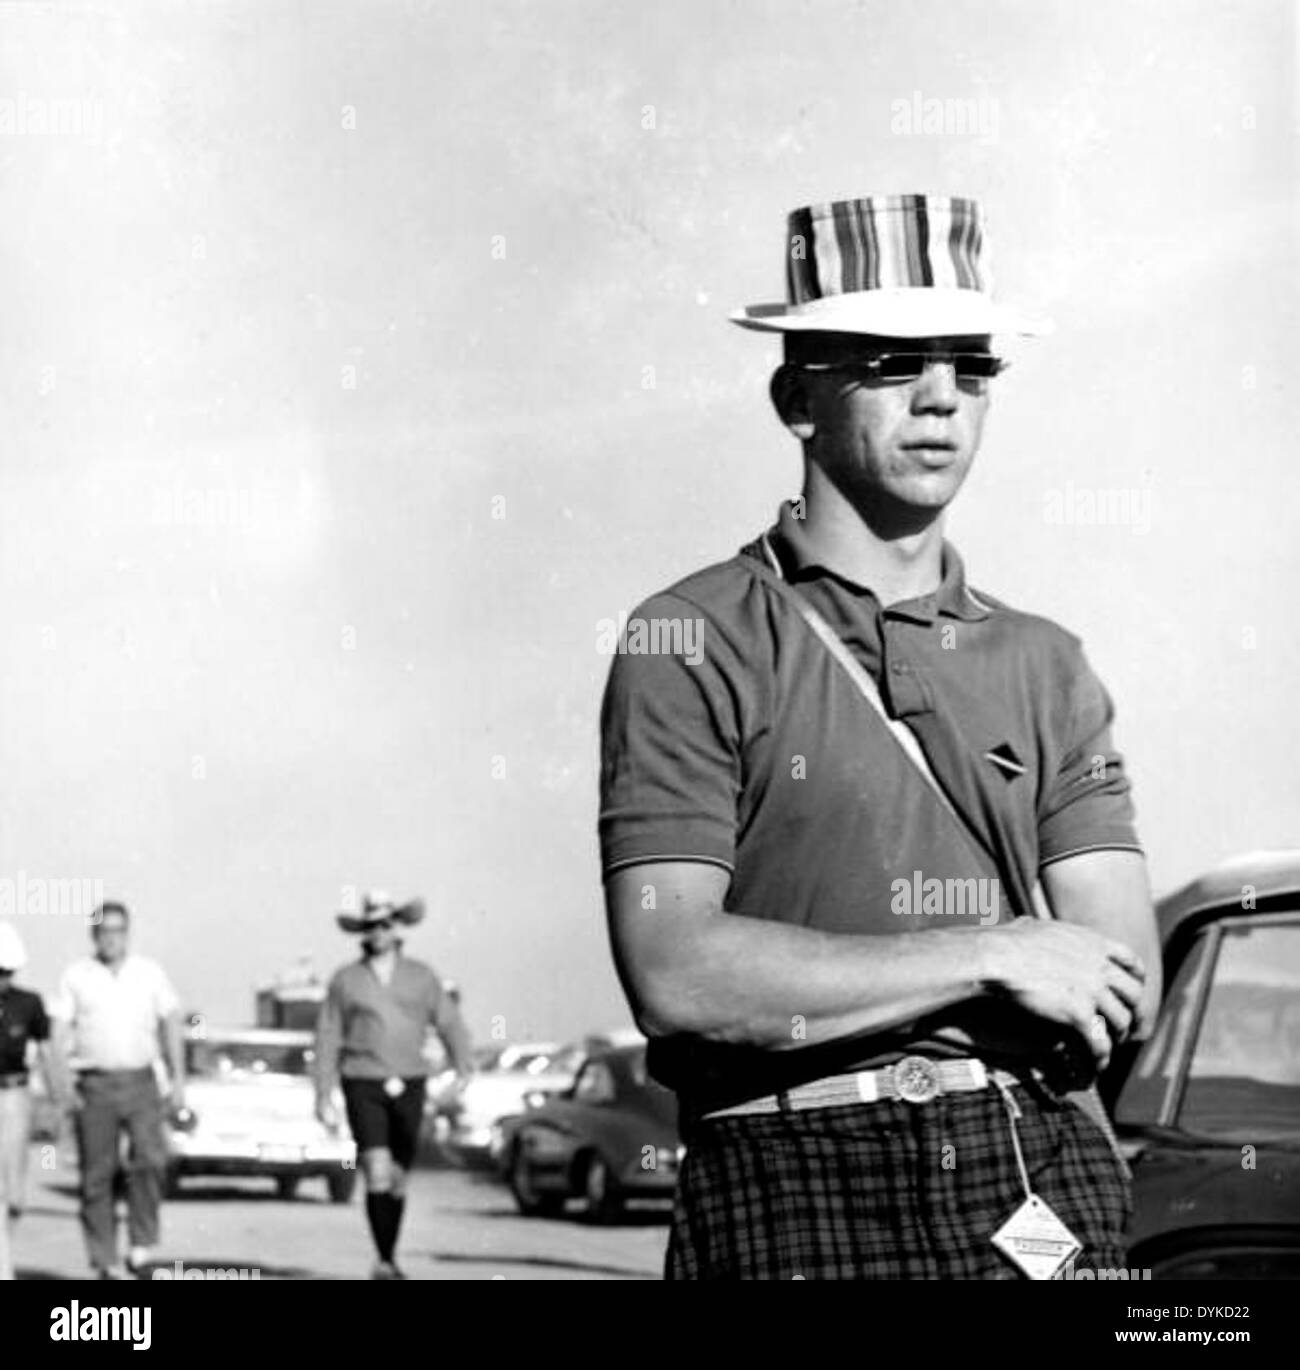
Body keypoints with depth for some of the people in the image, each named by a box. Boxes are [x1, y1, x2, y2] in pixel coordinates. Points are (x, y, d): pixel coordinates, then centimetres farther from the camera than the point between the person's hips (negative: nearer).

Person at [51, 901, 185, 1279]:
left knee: (151, 1159, -17)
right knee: (97, 1174, 0)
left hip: (140, 1081, 1)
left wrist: (177, 1079, 5)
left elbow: (170, 1025, 12)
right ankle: (105, 1262, 6)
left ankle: (141, 1245, -6)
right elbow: (61, 1033, 1)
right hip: (94, 1084, -1)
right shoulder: (76, 976, 4)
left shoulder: (151, 973, 9)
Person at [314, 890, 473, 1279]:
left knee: (397, 1178, 9)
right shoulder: (345, 980, 4)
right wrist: (323, 1097, 1)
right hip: (363, 1085, -2)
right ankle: (383, 1262, -13)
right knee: (377, 1174, -16)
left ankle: (391, 1258, 23)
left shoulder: (421, 976, 8)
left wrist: (463, 1066, -12)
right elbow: (328, 1040, 5)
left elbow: (450, 1024, 4)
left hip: (408, 1086, 2)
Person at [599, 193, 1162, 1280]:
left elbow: (1127, 992, 4)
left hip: (1048, 1189, 4)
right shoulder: (692, 648, 2)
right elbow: (676, 978, -11)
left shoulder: (1046, 669, 15)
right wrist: (991, 959, -10)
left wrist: (801, 989, -8)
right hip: (800, 1197, -4)